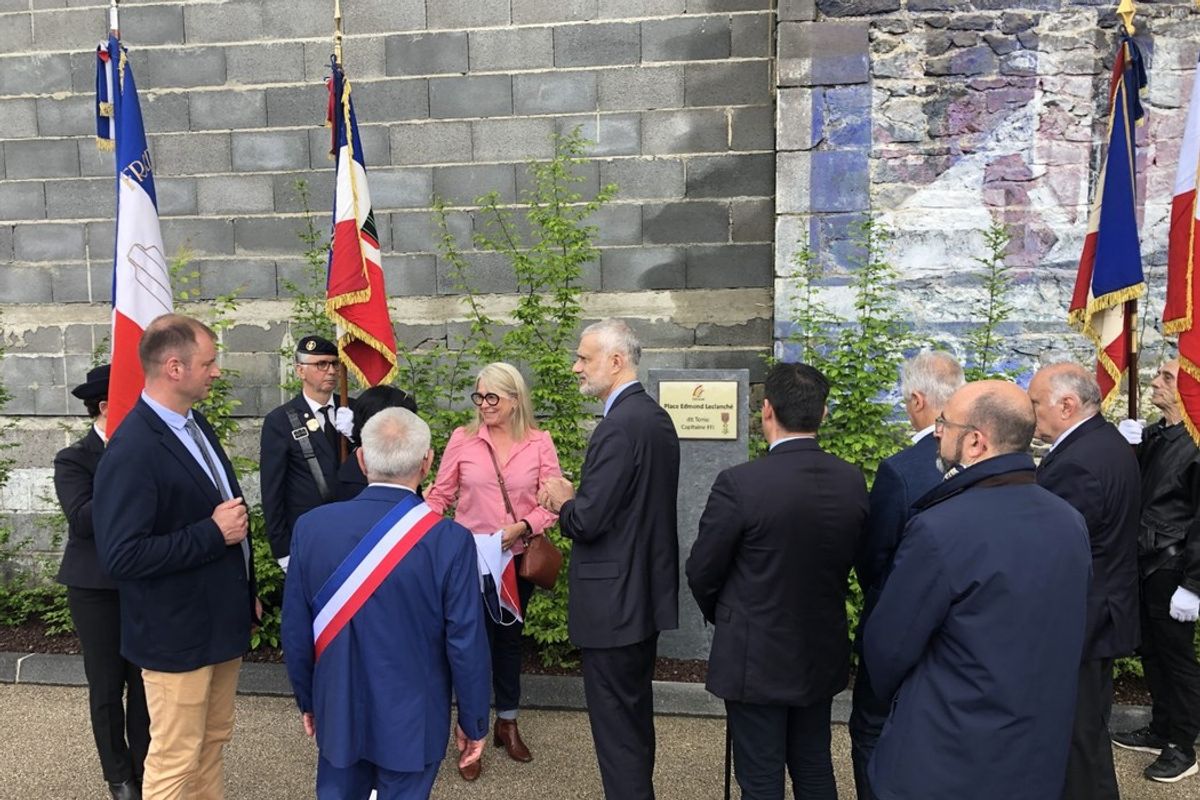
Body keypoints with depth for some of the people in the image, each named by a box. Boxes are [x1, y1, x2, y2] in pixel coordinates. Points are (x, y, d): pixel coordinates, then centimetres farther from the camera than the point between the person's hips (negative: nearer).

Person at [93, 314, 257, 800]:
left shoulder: (195, 423, 4)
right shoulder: (132, 451, -24)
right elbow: (122, 556, -27)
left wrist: (246, 592, 16)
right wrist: (213, 534, -24)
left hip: (222, 620, 8)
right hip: (177, 636, -8)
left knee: (213, 743, 22)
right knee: (175, 760, 9)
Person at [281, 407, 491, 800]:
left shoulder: (311, 526, -12)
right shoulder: (450, 540, -22)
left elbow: (295, 632, -3)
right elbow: (466, 645, -16)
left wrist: (308, 701, 13)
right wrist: (474, 723, -1)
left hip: (338, 714, 3)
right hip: (412, 721, -2)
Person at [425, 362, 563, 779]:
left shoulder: (539, 442, -5)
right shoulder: (462, 438, -5)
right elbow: (441, 494, -1)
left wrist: (523, 526, -19)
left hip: (517, 558, 1)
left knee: (509, 637, 17)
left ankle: (507, 723, 35)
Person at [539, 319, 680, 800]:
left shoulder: (619, 426, -22)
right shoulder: (655, 416, 8)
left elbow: (587, 522, -24)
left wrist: (562, 503, -4)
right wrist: (576, 497, 5)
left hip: (613, 601, -10)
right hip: (645, 592, 10)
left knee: (616, 724, 3)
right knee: (636, 714, 22)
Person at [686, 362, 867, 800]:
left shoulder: (739, 483, -23)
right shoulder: (853, 481, -7)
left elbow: (701, 572, -12)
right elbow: (851, 561, 4)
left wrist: (722, 617, 9)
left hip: (755, 659, -5)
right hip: (822, 654, 5)